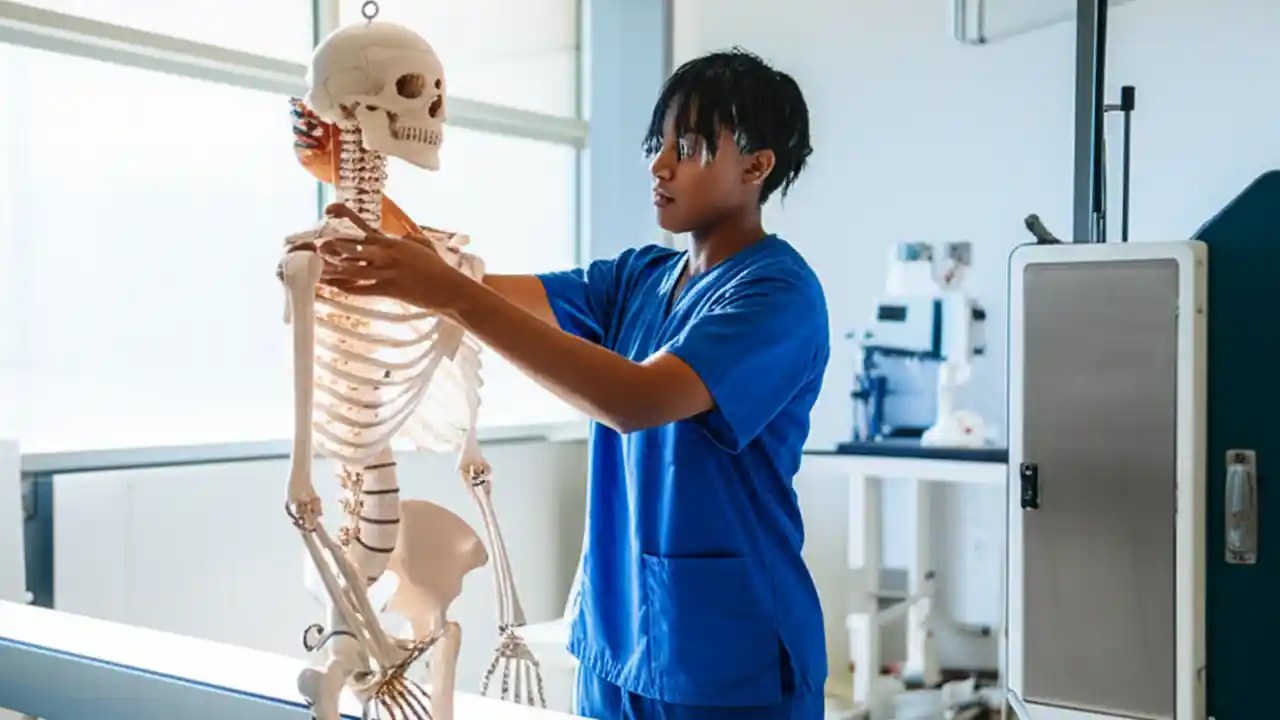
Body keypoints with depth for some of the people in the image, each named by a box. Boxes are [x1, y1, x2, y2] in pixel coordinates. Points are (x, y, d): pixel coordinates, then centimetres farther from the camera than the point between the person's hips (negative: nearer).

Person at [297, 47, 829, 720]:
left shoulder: (779, 292, -15)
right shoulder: (639, 277, 8)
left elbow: (635, 401, -29)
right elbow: (488, 294, 1)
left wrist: (451, 294, -32)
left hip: (729, 656, -6)